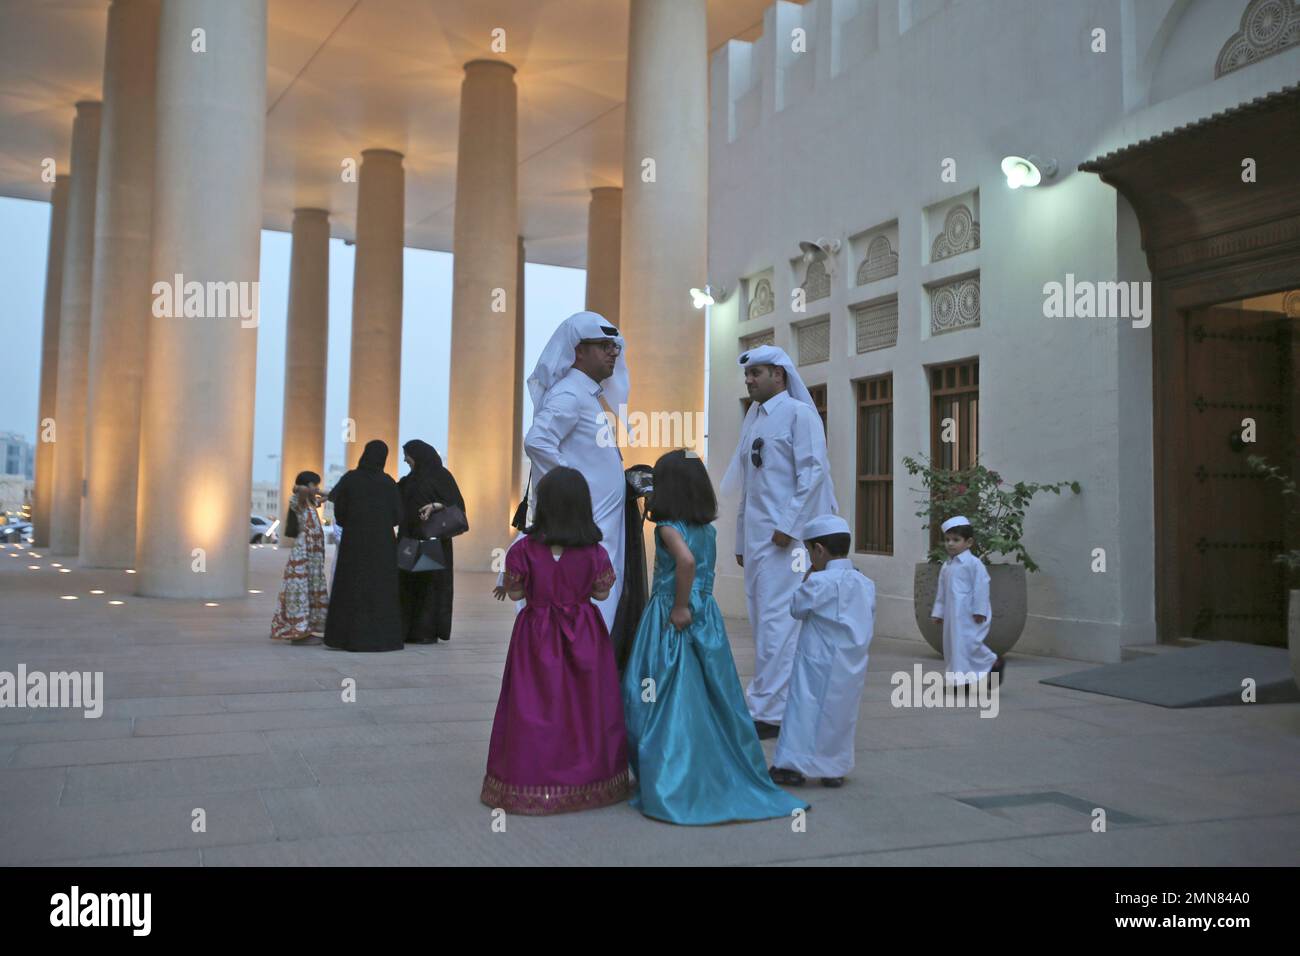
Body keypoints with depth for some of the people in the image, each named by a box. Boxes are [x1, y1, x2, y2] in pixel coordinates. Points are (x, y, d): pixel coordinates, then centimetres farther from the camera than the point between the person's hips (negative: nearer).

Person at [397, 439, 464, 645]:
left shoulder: (440, 475, -5)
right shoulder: (410, 479, 17)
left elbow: (456, 503, -9)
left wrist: (435, 506, -23)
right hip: (410, 539, 7)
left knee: (429, 582, -4)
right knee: (408, 583, 5)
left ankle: (429, 631, 0)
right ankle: (407, 630, 10)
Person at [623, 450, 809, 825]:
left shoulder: (668, 528, -11)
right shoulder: (708, 529, 8)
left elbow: (686, 560, -30)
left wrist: (680, 606, -22)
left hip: (672, 622, -6)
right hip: (706, 618, 6)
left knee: (668, 705, -1)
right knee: (710, 701, 12)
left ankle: (669, 787, 1)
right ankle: (722, 778, 19)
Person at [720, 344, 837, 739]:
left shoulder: (799, 413, -3)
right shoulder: (754, 420, 19)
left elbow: (813, 472, -13)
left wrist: (789, 525, -18)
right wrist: (741, 540, 18)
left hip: (785, 535, -8)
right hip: (755, 537, 8)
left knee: (776, 620, -10)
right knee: (762, 620, 9)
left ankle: (768, 712, -8)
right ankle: (771, 705, 16)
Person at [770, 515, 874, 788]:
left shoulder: (819, 581, -16)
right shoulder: (866, 583, 6)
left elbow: (797, 608, -3)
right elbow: (869, 622, 13)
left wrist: (806, 580, 5)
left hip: (820, 663, -6)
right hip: (853, 667, 6)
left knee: (806, 709, 1)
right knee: (842, 713, 13)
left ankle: (794, 764, 4)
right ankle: (834, 769, 17)